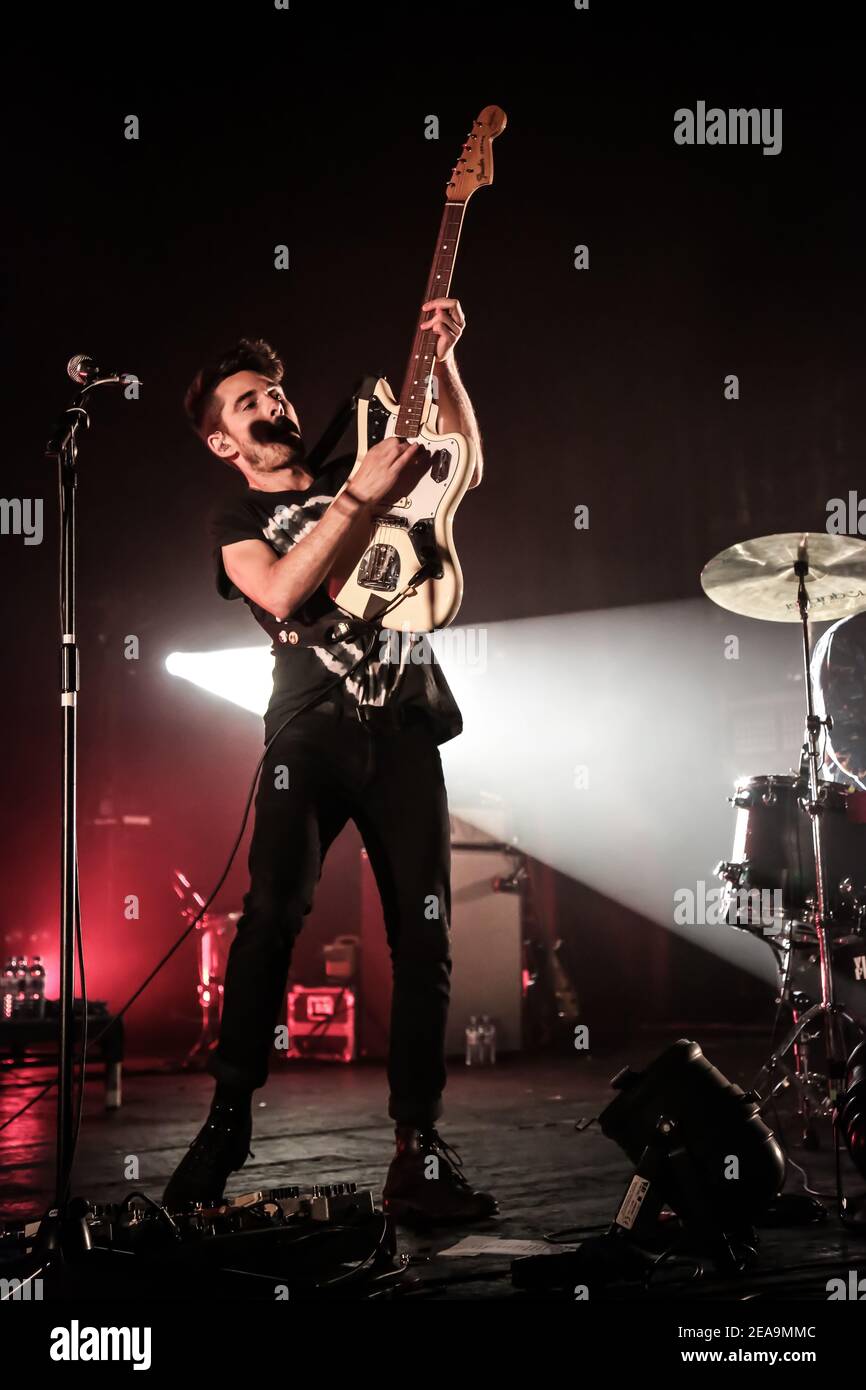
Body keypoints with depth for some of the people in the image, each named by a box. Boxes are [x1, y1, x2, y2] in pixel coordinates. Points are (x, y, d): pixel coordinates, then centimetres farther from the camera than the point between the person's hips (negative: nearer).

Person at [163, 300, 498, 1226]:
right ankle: (228, 1118, -11)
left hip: (405, 727, 3)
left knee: (423, 933, -5)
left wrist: (442, 362, 2)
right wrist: (359, 497, -12)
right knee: (274, 907, -21)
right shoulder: (237, 524, 12)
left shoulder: (364, 472, 22)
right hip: (312, 727, -2)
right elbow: (280, 593, -9)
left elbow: (466, 464, 14)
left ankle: (418, 1142, 1)